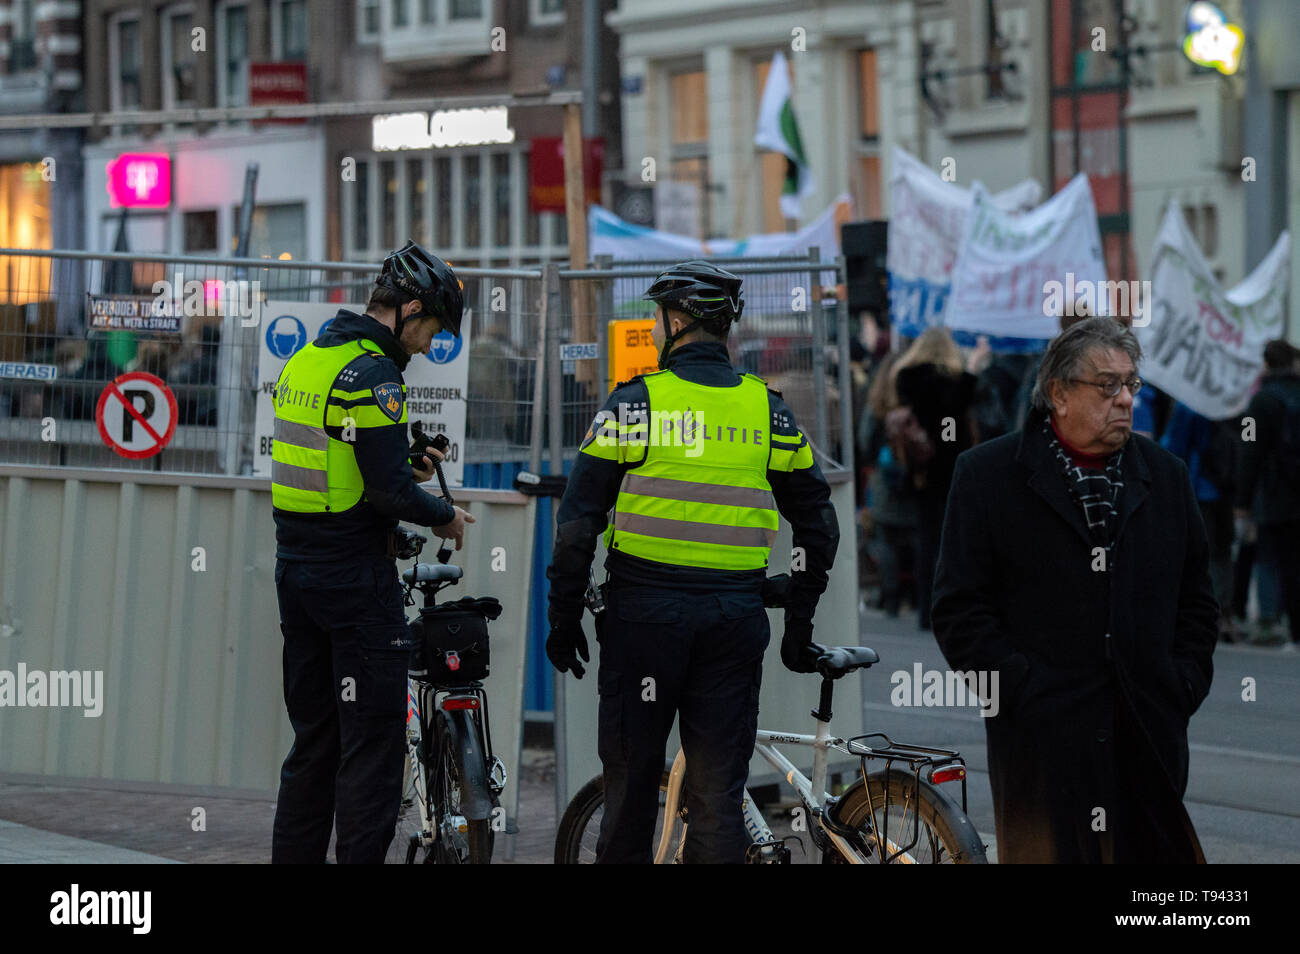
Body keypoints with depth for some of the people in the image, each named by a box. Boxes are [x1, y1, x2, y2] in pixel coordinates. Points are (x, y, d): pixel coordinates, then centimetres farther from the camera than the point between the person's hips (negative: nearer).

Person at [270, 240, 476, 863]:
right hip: (356, 575, -9)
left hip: (295, 570, 9)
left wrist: (406, 472, 18)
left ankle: (295, 857, 15)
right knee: (374, 742, -4)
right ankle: (361, 858, -5)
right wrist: (442, 514, -3)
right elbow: (388, 490, -20)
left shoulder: (305, 360, 13)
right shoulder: (372, 374, -16)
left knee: (313, 737, 14)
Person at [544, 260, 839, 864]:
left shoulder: (635, 402, -4)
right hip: (736, 621, 2)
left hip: (644, 613, -2)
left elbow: (578, 522, -5)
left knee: (631, 776, 8)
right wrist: (798, 626, 16)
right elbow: (818, 526, 9)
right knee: (719, 792, 4)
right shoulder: (767, 408, 6)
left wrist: (564, 619, 3)